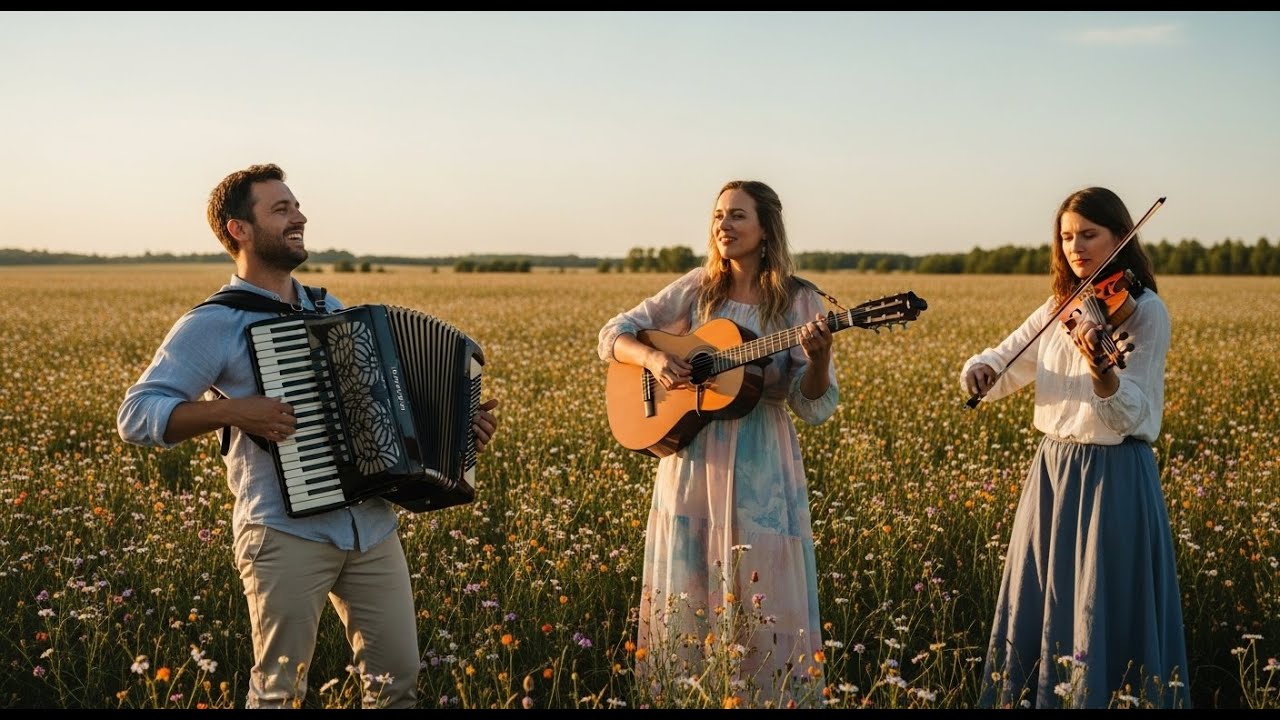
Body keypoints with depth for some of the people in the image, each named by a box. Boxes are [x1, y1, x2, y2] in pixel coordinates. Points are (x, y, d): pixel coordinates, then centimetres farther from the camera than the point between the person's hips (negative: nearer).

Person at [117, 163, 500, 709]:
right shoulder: (214, 324, -3)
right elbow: (136, 415, -9)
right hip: (286, 533, -5)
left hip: (372, 526, 6)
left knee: (398, 678, 7)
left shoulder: (330, 309, 16)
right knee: (279, 688, 2)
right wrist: (231, 409, -21)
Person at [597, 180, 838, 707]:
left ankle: (769, 696, 18)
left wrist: (819, 358, -24)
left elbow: (814, 408, -4)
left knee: (760, 605, 0)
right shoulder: (696, 289, 4)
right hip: (692, 463, 2)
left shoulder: (799, 303, -2)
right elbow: (613, 336, 7)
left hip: (760, 471, -2)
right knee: (688, 600, 8)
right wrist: (651, 357, -13)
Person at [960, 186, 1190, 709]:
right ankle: (1033, 694, 26)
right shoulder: (1059, 308, 8)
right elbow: (1006, 362, 9)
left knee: (1105, 617, -2)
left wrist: (1100, 367, -39)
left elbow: (1129, 415, -19)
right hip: (1052, 472, 7)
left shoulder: (1145, 311, -10)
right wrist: (981, 370, -15)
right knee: (1038, 607, 13)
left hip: (1114, 478, -6)